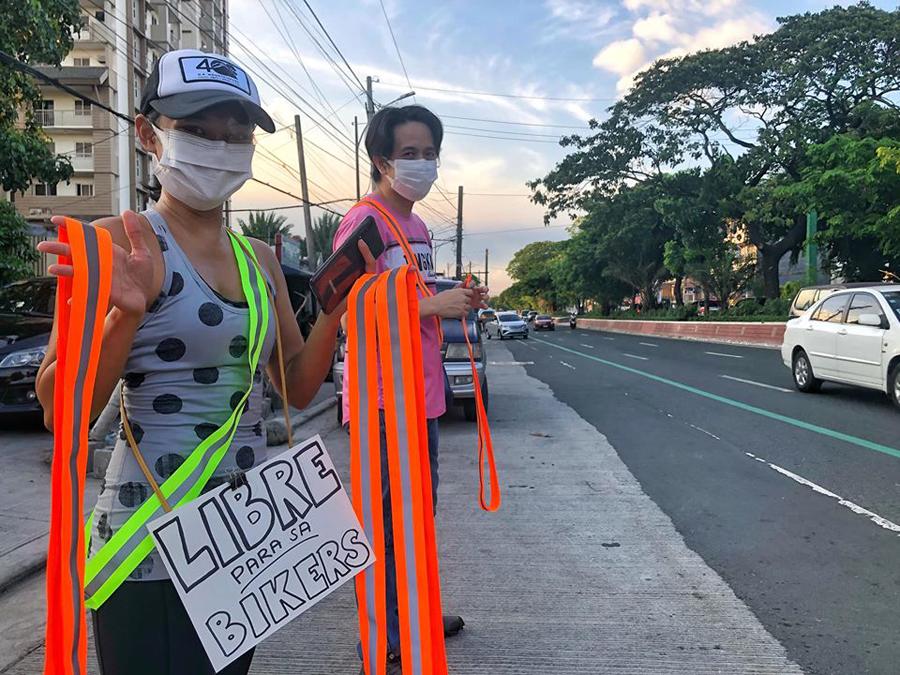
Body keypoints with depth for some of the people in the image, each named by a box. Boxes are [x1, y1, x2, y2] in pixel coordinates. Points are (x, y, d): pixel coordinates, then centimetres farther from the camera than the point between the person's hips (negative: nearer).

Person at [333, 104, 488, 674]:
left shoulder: (418, 227, 15)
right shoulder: (364, 222, -13)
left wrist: (458, 303, 5)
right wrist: (434, 304, -22)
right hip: (381, 398, -9)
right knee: (383, 519, 1)